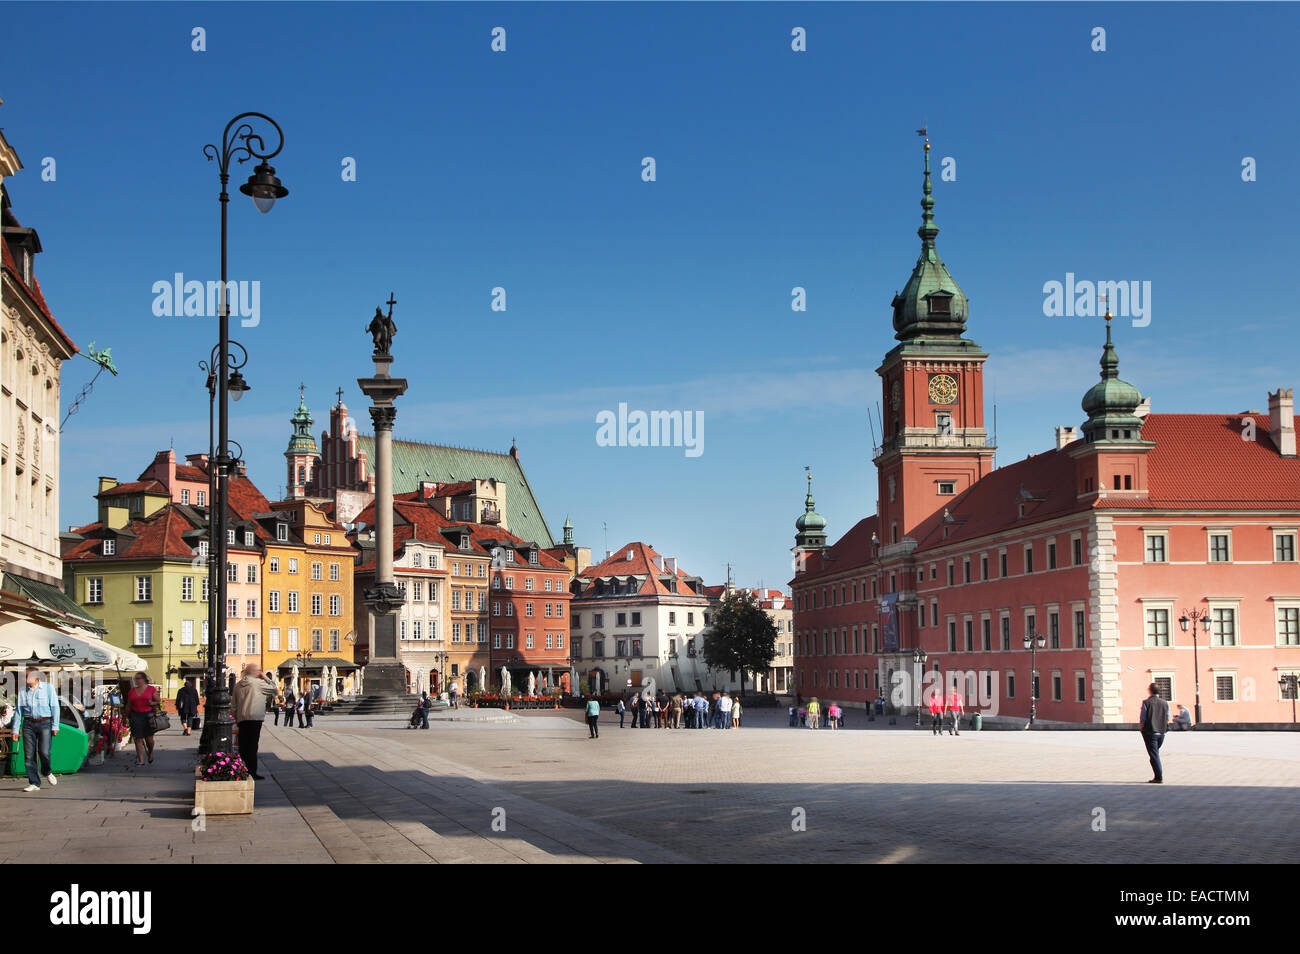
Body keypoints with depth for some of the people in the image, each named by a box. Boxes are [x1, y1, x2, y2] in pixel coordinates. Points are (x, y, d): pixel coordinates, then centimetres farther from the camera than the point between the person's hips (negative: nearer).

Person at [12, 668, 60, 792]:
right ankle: (34, 783, 3)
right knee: (29, 754, -3)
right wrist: (15, 729, 4)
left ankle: (47, 772, 16)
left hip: (44, 723, -3)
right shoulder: (23, 691, 10)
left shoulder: (48, 688, 3)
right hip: (28, 724, 3)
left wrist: (55, 726, -6)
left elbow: (55, 707, 1)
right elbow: (18, 711, 11)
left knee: (44, 752, -14)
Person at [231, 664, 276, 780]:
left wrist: (236, 718, 23)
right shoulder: (258, 683, -7)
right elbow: (273, 688, 1)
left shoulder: (238, 685, 13)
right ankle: (251, 772, -8)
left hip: (241, 719, 6)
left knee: (243, 745, 11)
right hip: (255, 718, -6)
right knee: (252, 746, -6)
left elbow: (234, 704, 16)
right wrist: (266, 678, 9)